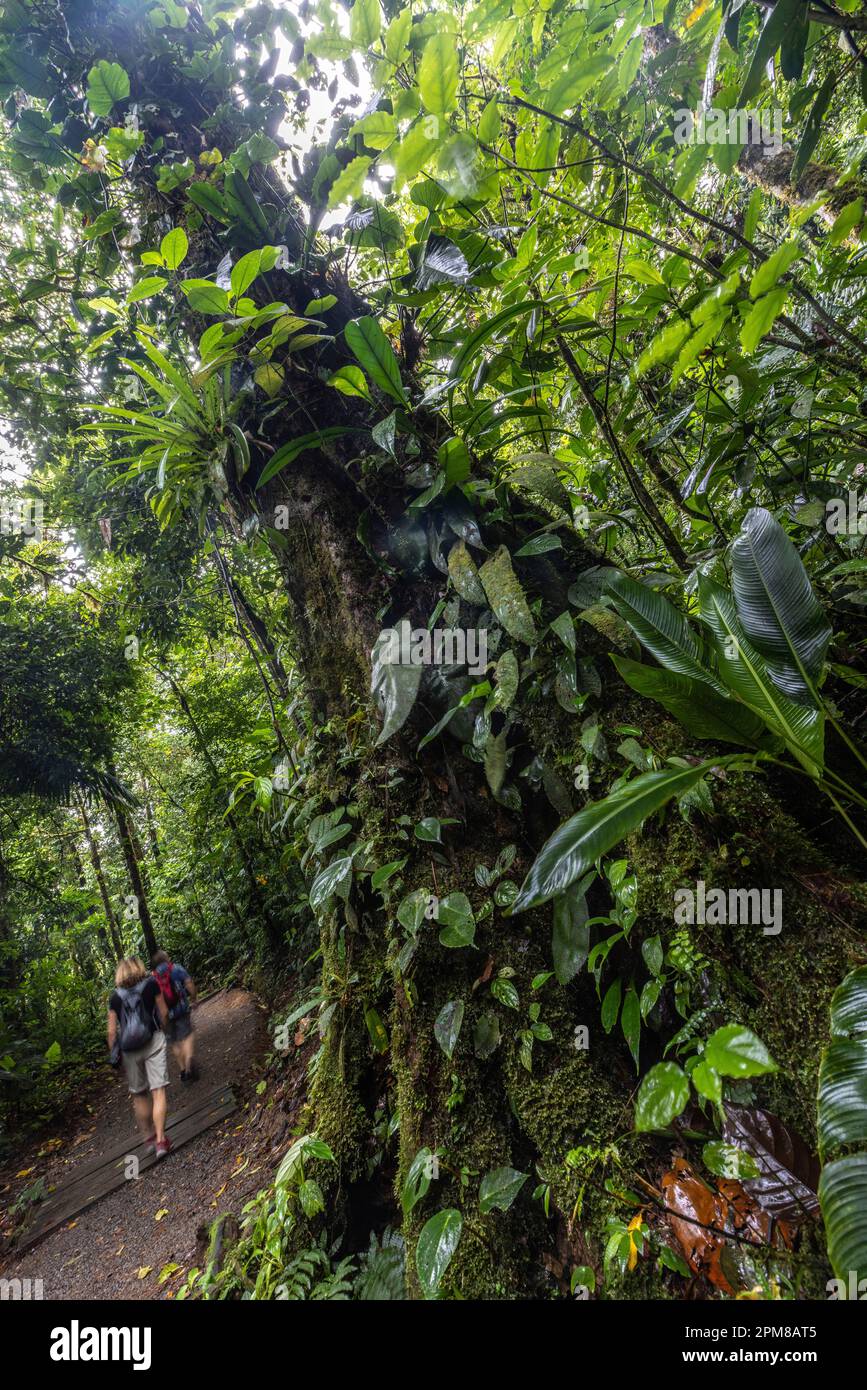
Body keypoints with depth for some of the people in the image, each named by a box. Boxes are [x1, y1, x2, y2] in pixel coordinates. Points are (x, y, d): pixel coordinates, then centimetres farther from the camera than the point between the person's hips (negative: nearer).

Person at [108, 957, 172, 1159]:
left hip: (129, 1049, 2)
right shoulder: (151, 984, 0)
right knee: (158, 1091, -1)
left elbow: (112, 1031, 2)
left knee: (139, 1095, 17)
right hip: (154, 1042, -2)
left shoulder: (115, 997, 5)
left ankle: (149, 1138, 26)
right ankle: (161, 1140, -7)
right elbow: (163, 1013, 2)